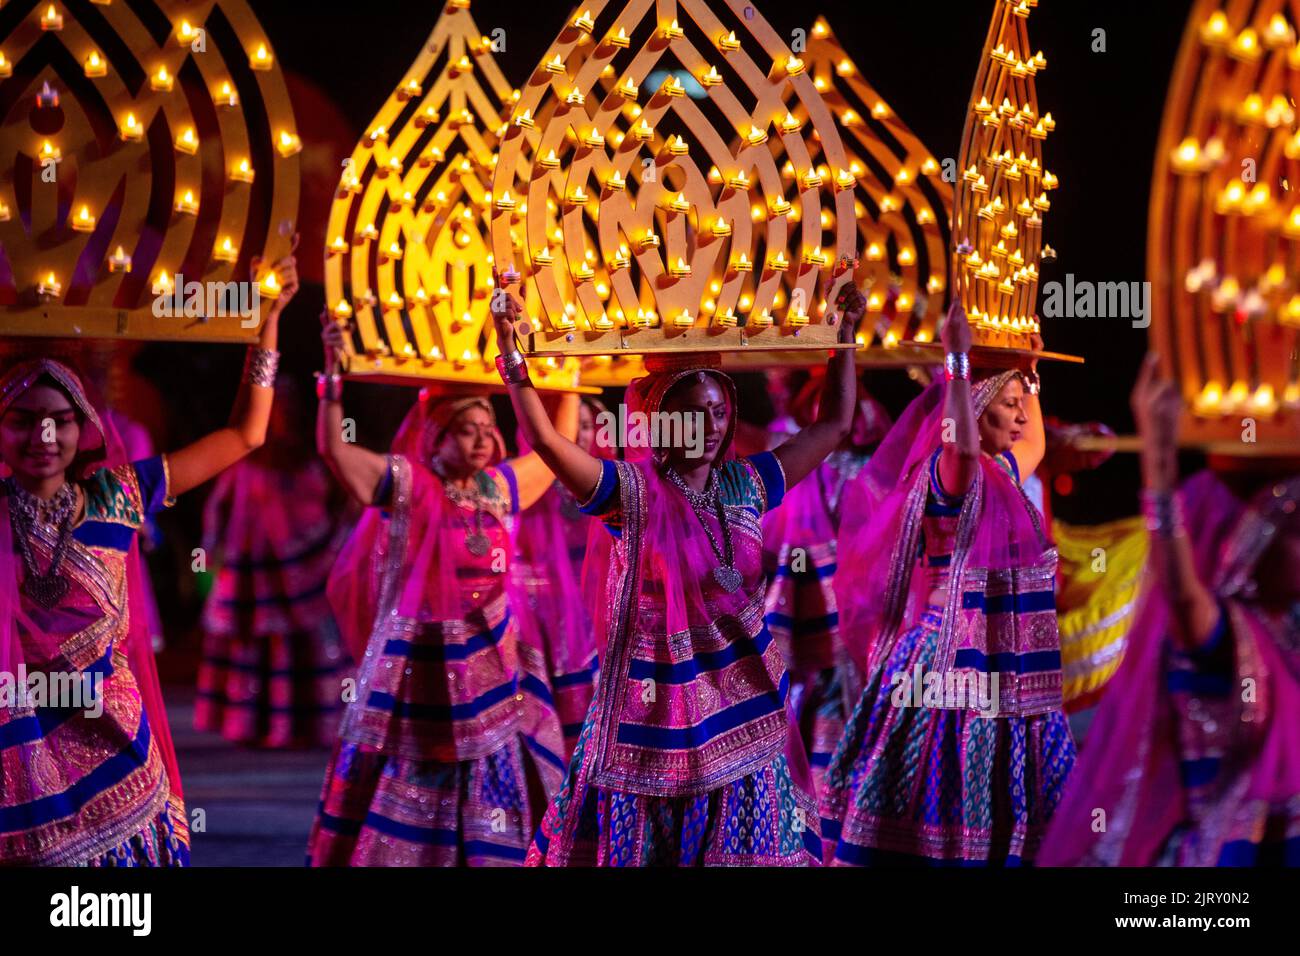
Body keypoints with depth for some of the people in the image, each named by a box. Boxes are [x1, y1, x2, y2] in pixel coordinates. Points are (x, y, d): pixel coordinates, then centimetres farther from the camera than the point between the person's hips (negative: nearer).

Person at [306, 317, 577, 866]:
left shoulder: (502, 487, 9)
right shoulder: (408, 485, -6)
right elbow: (333, 449, -16)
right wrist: (333, 376, -26)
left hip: (493, 660, 5)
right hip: (420, 659, -5)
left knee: (494, 789, 7)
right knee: (408, 780, -1)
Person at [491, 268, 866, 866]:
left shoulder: (744, 485, 5)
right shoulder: (633, 492, -8)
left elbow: (833, 425, 12)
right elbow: (544, 440, -21)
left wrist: (844, 335, 7)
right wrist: (511, 352, -30)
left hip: (741, 703, 4)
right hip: (658, 702, -4)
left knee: (745, 843, 7)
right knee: (638, 845, 4)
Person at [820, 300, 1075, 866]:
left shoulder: (1003, 472, 14)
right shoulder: (956, 471, -11)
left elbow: (1035, 443, 36)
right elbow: (960, 439, -36)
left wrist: (1029, 374, 30)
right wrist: (958, 361, -35)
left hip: (1003, 669, 9)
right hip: (959, 655, -9)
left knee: (997, 819, 10)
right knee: (936, 817, -6)